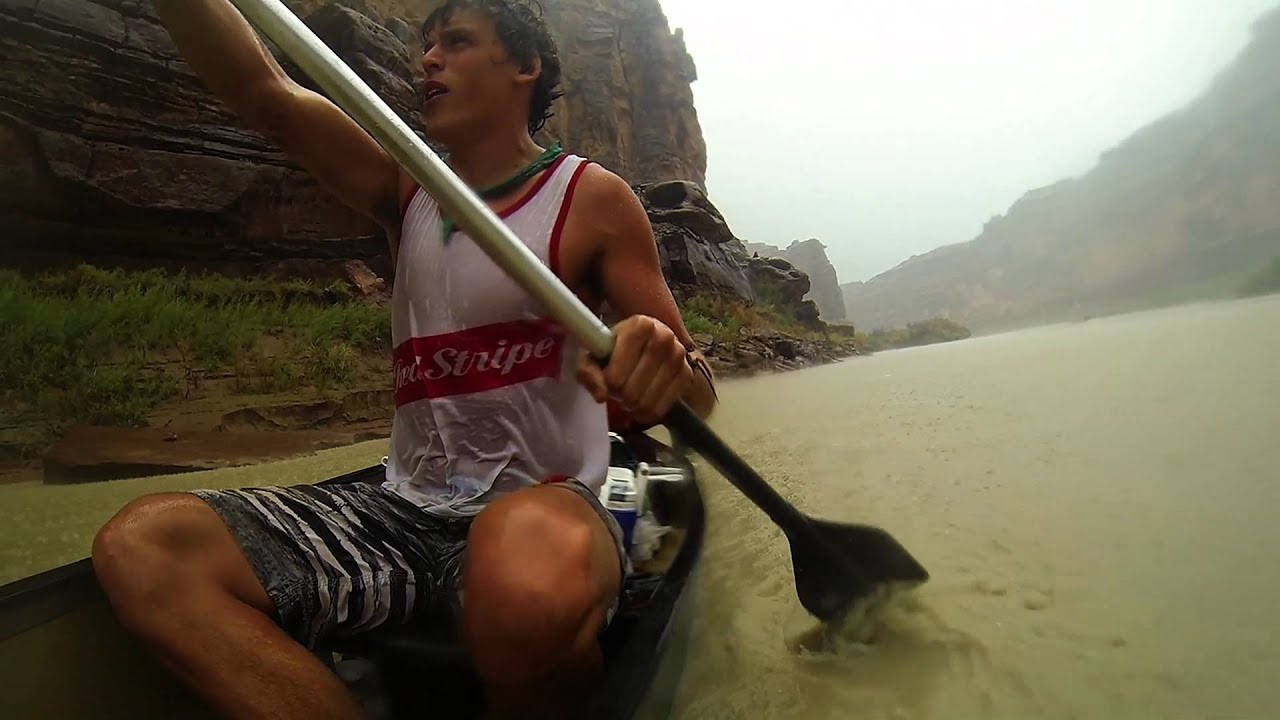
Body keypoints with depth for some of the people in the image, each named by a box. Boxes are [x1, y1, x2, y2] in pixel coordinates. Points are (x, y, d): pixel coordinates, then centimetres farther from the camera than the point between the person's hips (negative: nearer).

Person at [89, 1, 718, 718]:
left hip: (543, 506, -4)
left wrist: (669, 374, -28)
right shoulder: (408, 189, 15)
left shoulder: (591, 197, 0)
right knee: (140, 546, -14)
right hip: (406, 508, 5)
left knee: (533, 574, -40)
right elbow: (266, 92, 2)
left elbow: (698, 396, -5)